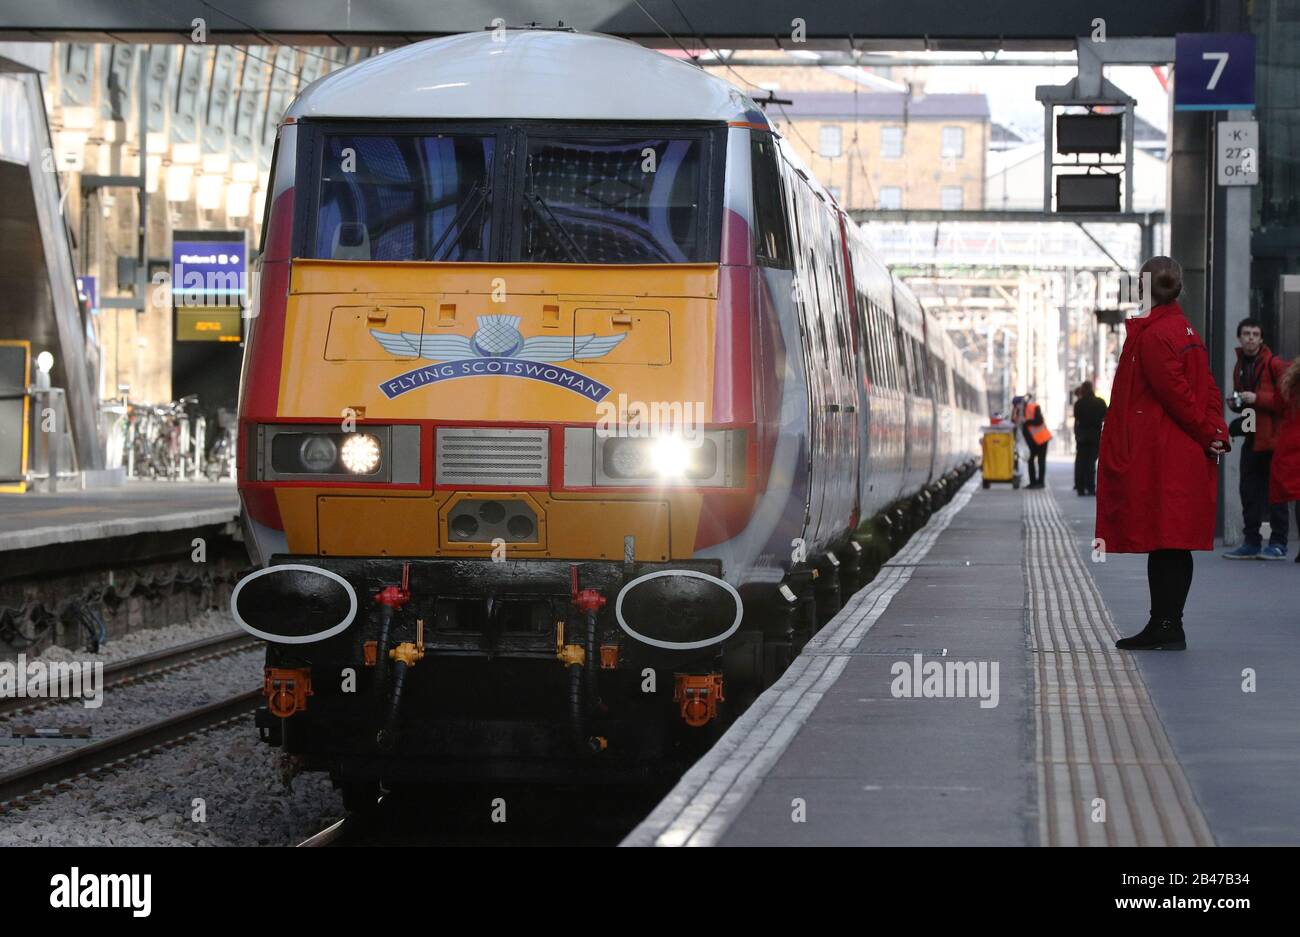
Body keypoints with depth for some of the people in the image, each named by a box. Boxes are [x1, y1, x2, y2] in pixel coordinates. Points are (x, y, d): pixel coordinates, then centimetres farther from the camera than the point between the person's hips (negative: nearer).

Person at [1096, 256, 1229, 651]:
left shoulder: (1152, 336, -14)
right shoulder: (1188, 332, 14)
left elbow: (1175, 392, -17)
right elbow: (1208, 388, 11)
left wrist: (1208, 434, -8)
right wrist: (1217, 431, 2)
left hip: (1155, 457, -9)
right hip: (1188, 457, 9)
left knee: (1161, 543, -7)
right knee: (1176, 543, 10)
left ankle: (1165, 625, -8)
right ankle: (1170, 626, 13)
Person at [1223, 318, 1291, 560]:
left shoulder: (1274, 364, -8)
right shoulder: (1240, 366, 15)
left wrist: (1257, 399, -20)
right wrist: (1236, 404, 7)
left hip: (1273, 437, -7)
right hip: (1251, 437, 7)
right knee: (1249, 491, 8)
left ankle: (1278, 544, 0)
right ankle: (1252, 542, 14)